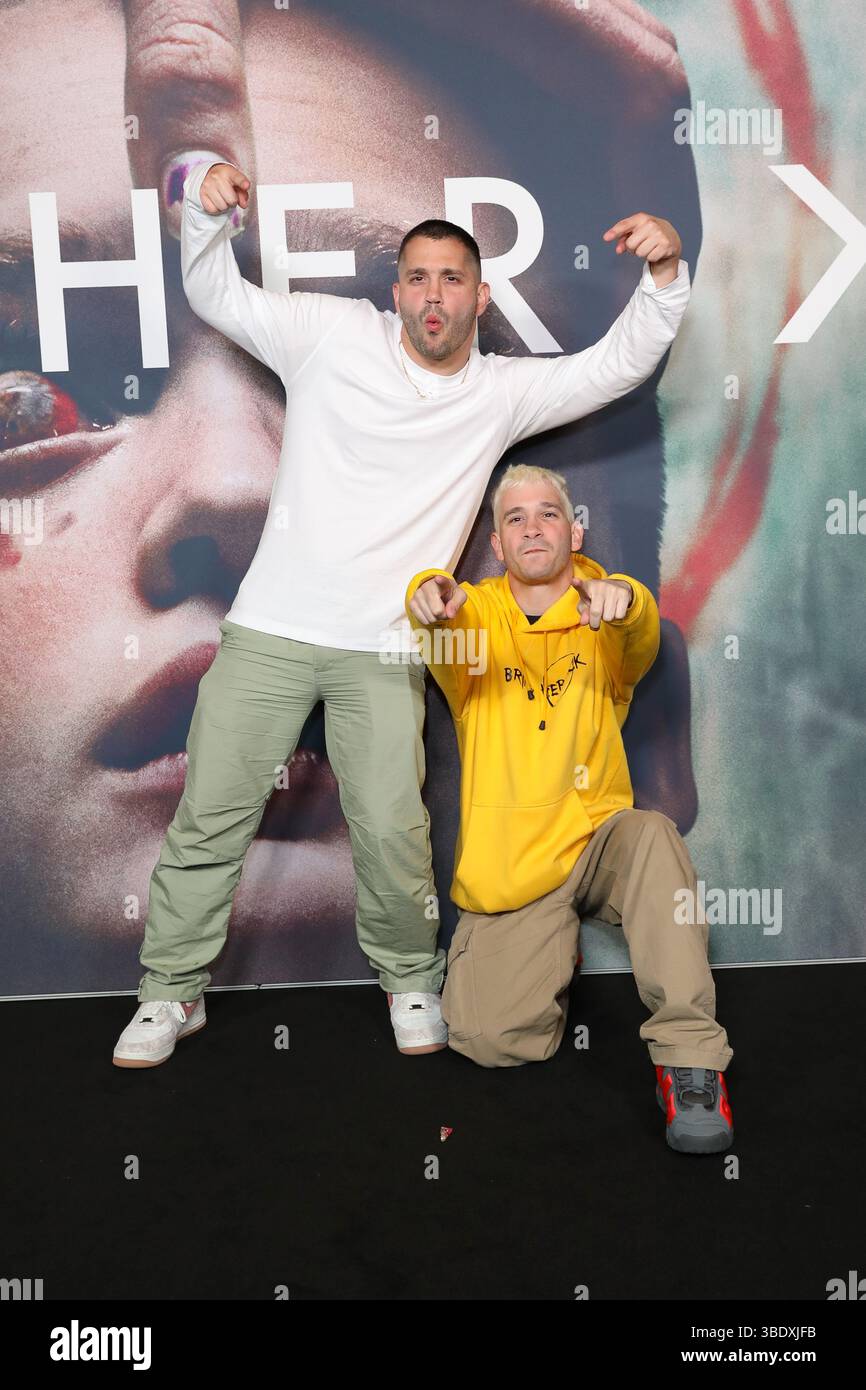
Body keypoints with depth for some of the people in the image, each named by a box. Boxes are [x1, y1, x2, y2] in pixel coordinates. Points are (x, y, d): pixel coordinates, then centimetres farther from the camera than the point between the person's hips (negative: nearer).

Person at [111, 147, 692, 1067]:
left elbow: (618, 364, 9)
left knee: (390, 829, -5)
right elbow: (217, 298, 11)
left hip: (383, 651, 0)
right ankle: (172, 991, 24)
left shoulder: (501, 393, 9)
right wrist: (206, 208, -6)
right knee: (210, 815, 4)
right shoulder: (335, 334, 5)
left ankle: (411, 981, 24)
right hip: (269, 629, 0)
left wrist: (665, 274, -5)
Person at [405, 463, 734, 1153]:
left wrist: (623, 598, -45)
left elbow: (638, 644, -21)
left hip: (597, 839, 0)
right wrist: (431, 593, -45)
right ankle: (553, 955, 19)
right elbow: (446, 644, -21)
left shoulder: (602, 614, 4)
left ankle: (690, 1056, -26)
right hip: (510, 869, 1)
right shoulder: (477, 613, 4)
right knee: (490, 1035, -14)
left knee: (652, 835, -34)